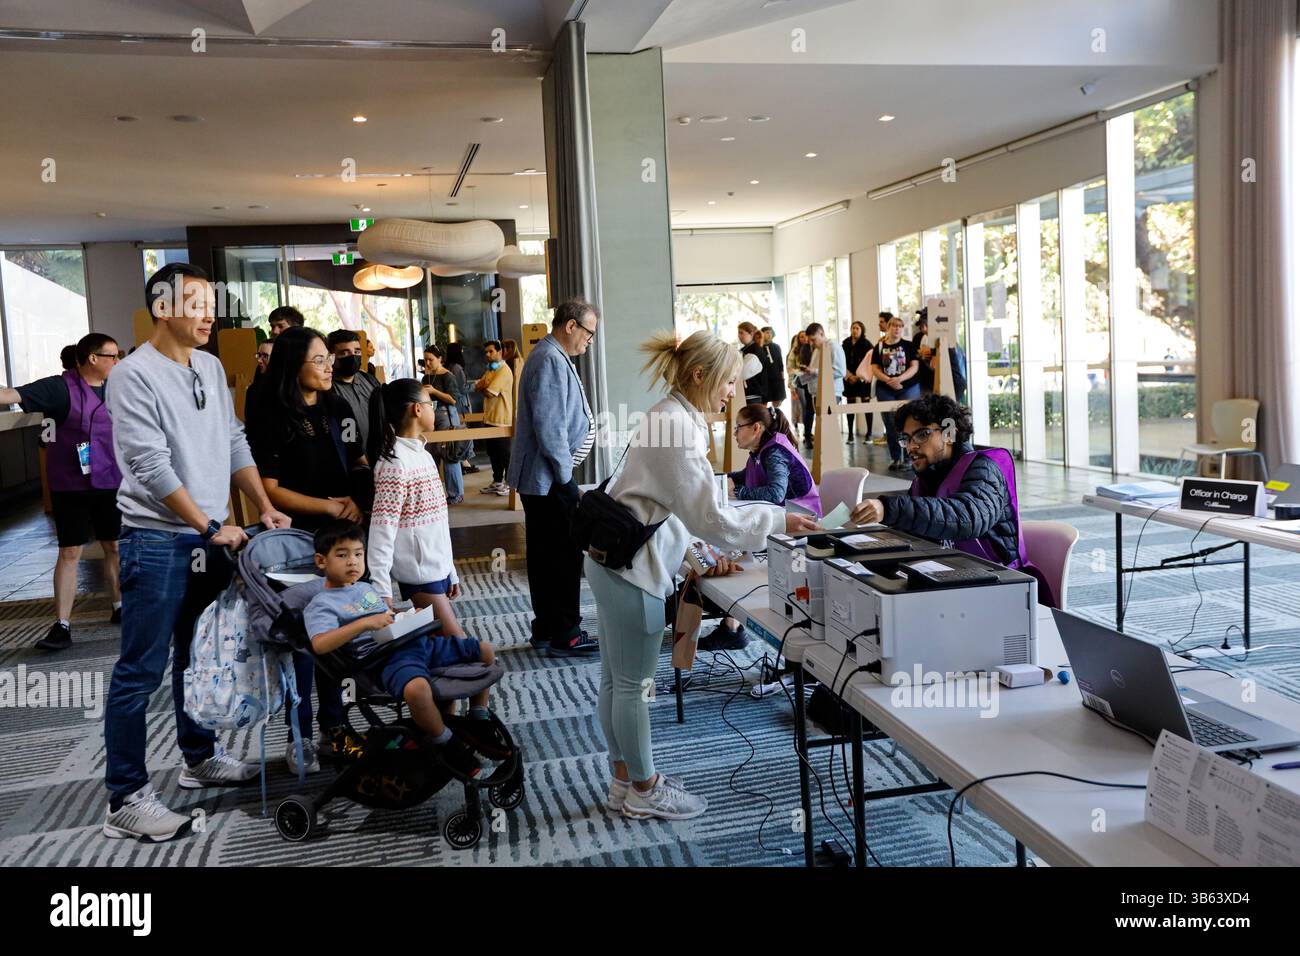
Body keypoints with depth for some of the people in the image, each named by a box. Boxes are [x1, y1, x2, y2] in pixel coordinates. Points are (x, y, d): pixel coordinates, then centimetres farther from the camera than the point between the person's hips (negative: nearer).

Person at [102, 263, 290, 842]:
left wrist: (266, 509, 4)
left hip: (209, 538, 8)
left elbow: (234, 444, 12)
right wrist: (212, 527, -15)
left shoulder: (211, 368, 10)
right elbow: (152, 467, -17)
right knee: (140, 673, -2)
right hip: (156, 541, -8)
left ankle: (199, 758, 34)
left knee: (199, 657, 19)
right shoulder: (134, 375, -13)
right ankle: (126, 800, 5)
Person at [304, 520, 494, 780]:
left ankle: (478, 721, 21)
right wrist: (365, 623, -22)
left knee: (486, 652, 7)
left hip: (417, 642, 8)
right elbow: (319, 644, -18)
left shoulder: (366, 587, 26)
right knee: (417, 688, -42)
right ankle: (446, 745, -15)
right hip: (388, 657, -8)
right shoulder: (321, 604, 0)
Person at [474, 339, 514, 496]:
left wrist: (482, 387, -1)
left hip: (502, 420, -9)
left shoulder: (504, 371, -15)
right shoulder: (490, 370, 17)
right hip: (489, 418, 9)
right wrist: (485, 386, -11)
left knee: (505, 453, -1)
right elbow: (477, 387, 10)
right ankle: (497, 482, 24)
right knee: (493, 452, 15)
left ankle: (510, 483, 8)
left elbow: (489, 393, -21)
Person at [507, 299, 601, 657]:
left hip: (539, 478, 11)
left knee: (544, 554, 14)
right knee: (565, 554, -4)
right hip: (550, 478, -11)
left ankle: (545, 629, 23)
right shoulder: (552, 361, -17)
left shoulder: (551, 356, 17)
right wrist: (564, 473, -17)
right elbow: (549, 425, -24)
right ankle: (565, 636, 3)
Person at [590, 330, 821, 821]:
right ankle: (643, 791, 20)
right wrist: (777, 520, -14)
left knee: (617, 680, 18)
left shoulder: (672, 417, 11)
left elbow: (681, 506, 18)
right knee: (634, 684, 5)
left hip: (615, 558, 10)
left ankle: (625, 780, 31)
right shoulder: (677, 426, -21)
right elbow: (706, 516, -21)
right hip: (630, 564, -10)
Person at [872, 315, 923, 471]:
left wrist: (899, 378, -19)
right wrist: (888, 380, -15)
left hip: (908, 388, -2)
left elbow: (914, 367, -4)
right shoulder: (879, 347, 8)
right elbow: (875, 369, 1)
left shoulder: (909, 346, 4)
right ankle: (895, 458, 12)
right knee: (890, 424, 4)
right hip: (885, 390, 2)